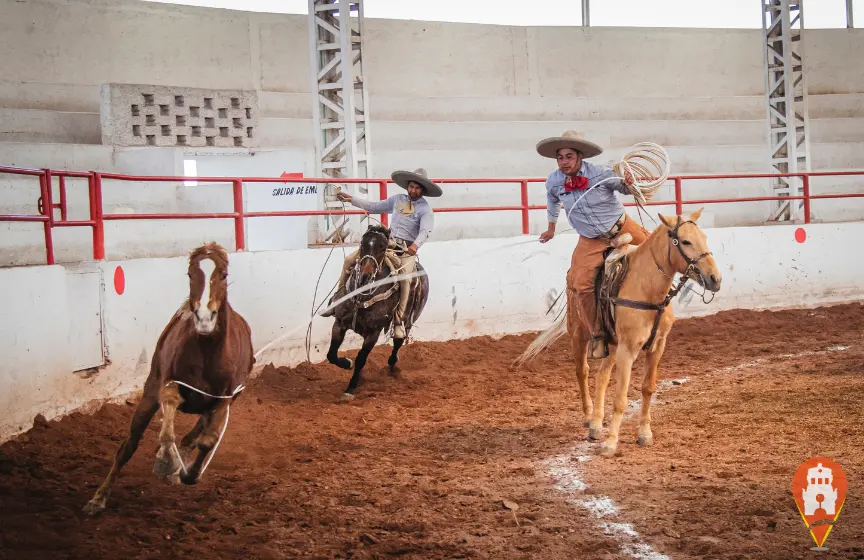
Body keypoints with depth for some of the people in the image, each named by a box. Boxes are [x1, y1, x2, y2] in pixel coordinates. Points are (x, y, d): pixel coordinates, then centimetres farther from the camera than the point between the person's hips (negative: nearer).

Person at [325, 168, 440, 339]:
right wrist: (351, 200, 16)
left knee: (405, 278, -34)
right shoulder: (398, 199, 12)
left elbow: (425, 231, -21)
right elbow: (375, 207, 20)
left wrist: (416, 245, -42)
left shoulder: (425, 209, -5)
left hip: (407, 248, -5)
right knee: (349, 260, -4)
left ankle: (399, 322, -31)